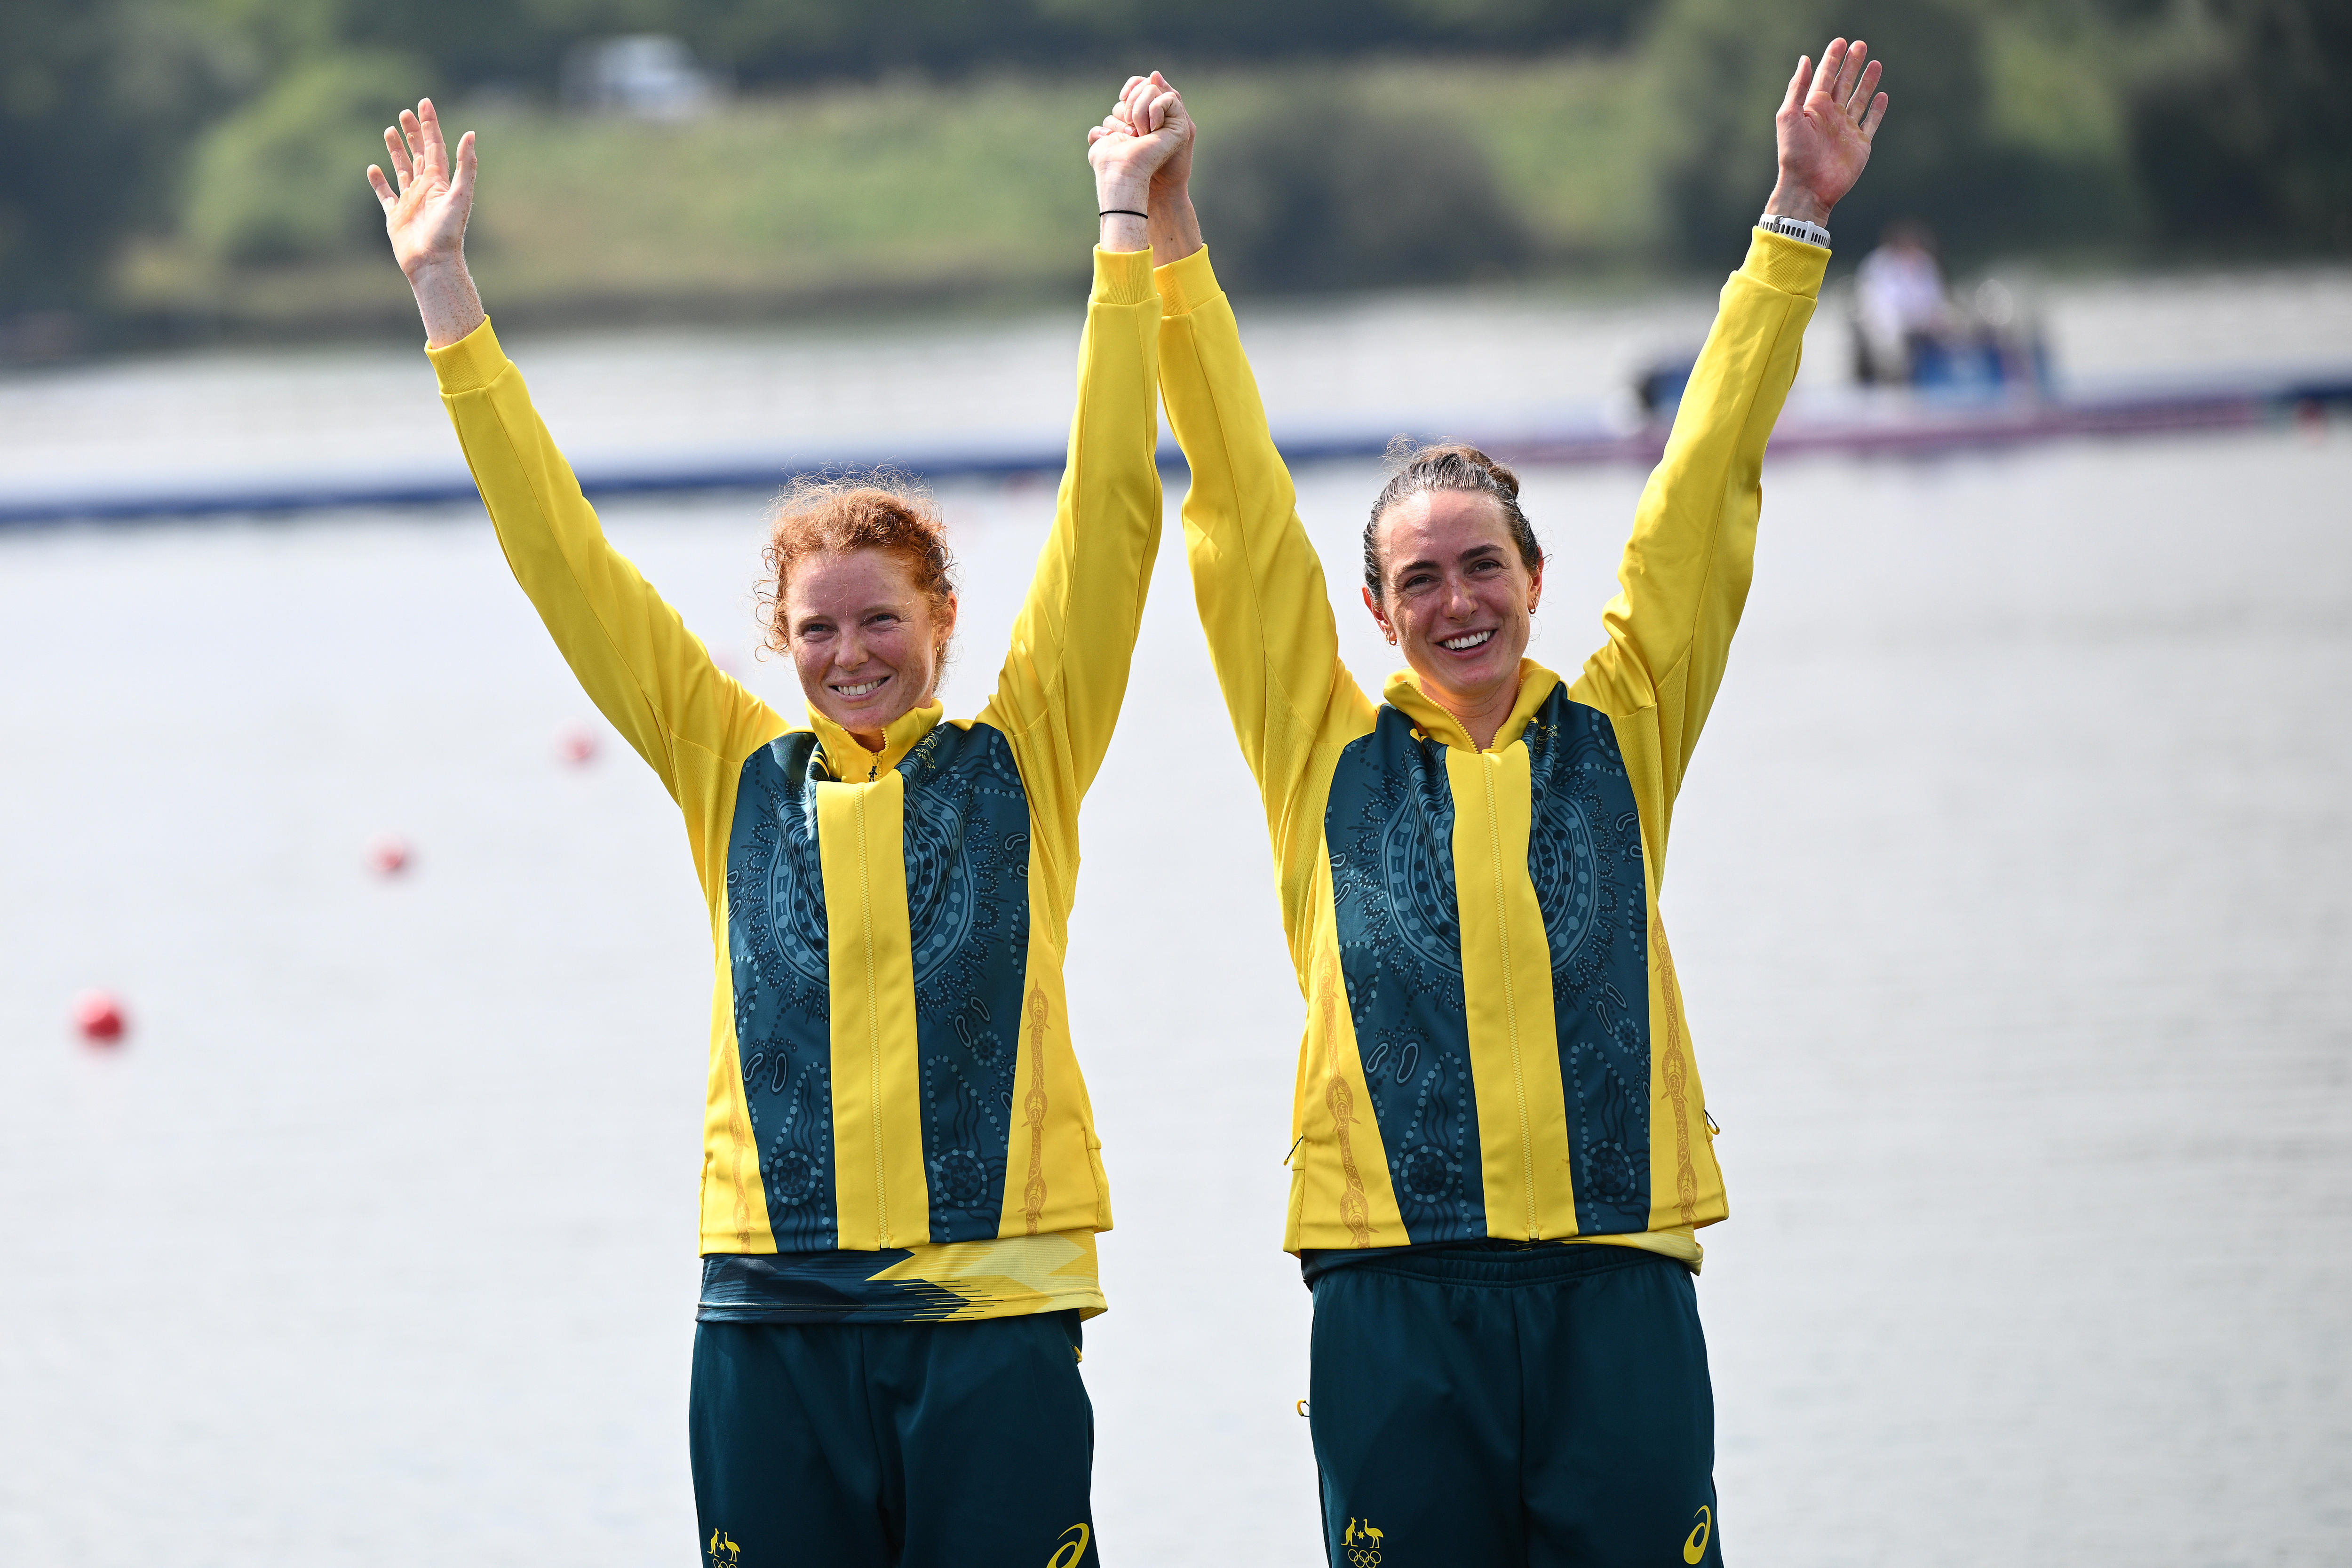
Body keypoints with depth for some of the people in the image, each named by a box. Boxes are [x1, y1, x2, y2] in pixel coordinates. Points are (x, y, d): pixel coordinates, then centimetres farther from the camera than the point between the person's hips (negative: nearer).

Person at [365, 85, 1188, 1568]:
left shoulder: (1020, 762, 6)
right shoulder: (740, 775, 10)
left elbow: (1112, 511, 3)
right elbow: (563, 556, 12)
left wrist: (1127, 231, 0)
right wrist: (446, 293, 10)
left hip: (994, 1298, -2)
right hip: (776, 1313, 2)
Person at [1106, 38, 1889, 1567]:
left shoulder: (1619, 736, 11)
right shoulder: (1332, 752, 9)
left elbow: (1706, 484, 10)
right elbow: (1242, 504, 8)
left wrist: (1799, 221, 9)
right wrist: (1166, 228, 6)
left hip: (1617, 1281, 1)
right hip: (1396, 1286, 0)